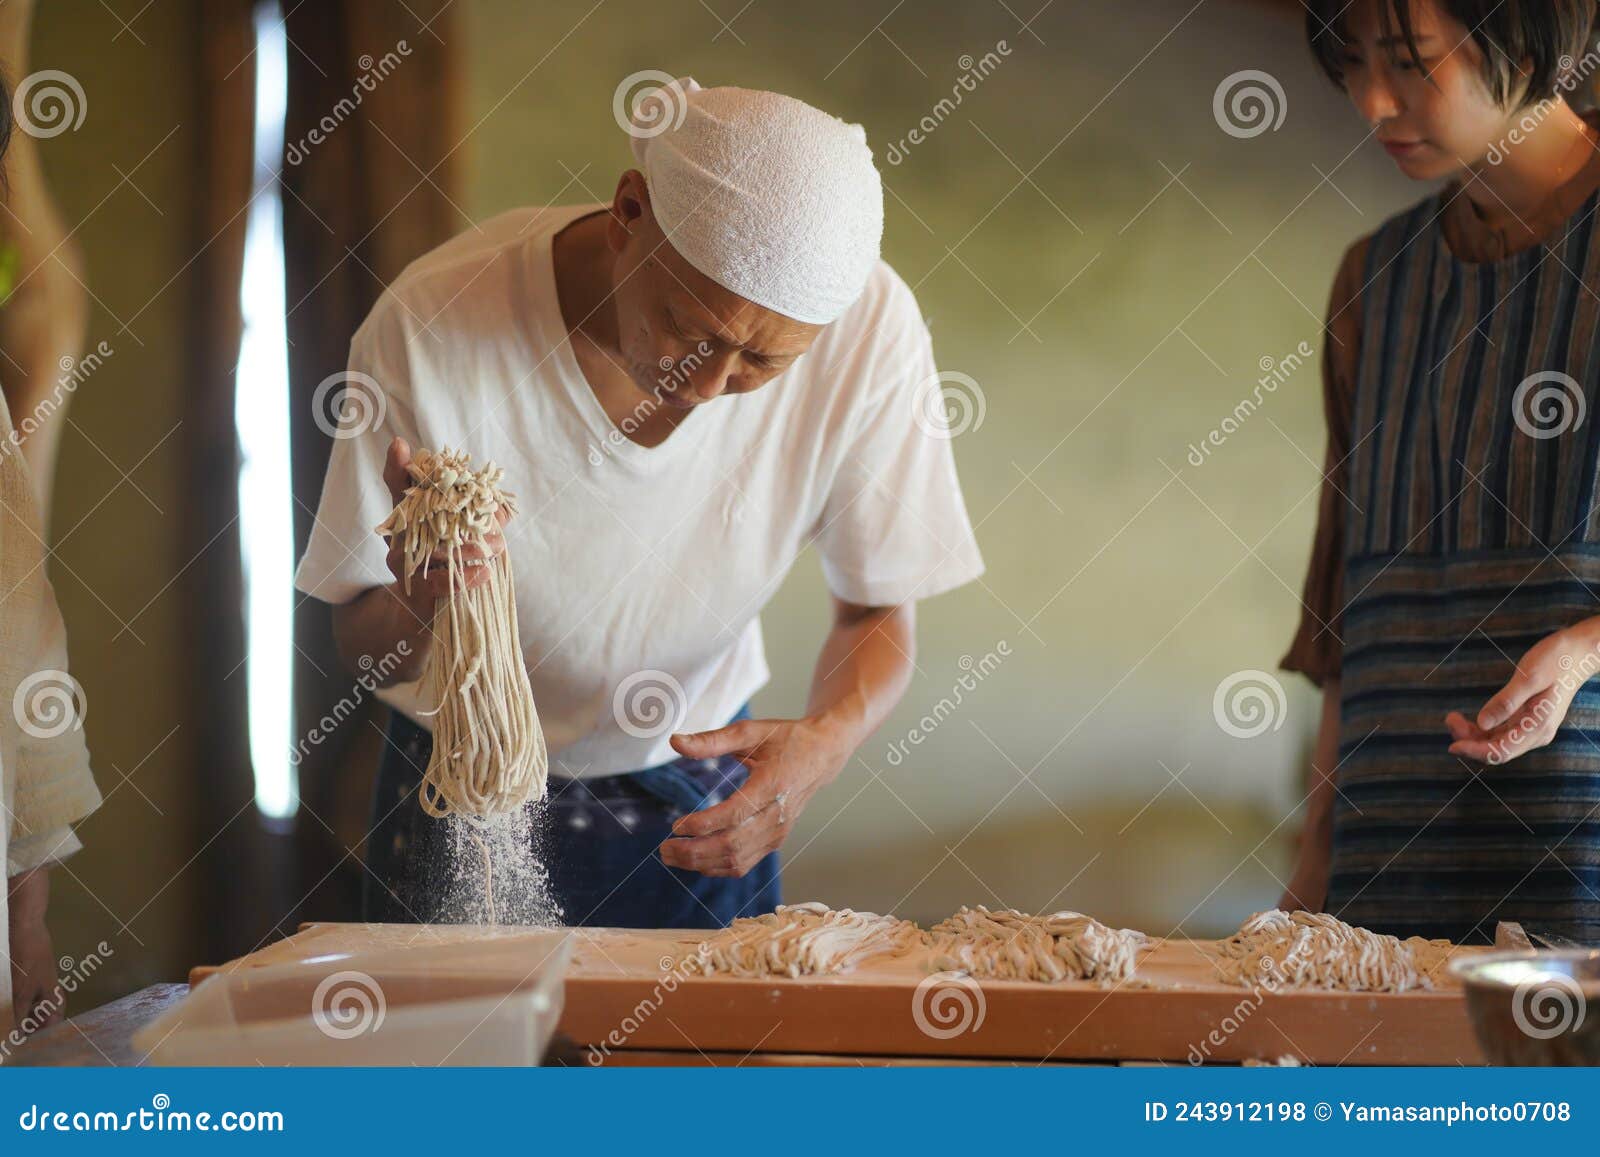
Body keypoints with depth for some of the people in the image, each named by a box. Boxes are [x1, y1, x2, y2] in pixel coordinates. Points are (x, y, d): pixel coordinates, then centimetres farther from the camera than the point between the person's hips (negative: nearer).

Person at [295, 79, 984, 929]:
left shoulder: (867, 327, -25)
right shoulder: (430, 327, -30)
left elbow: (880, 612, -12)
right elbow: (362, 644, -18)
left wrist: (827, 737, -33)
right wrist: (425, 608, -41)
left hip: (701, 792, 1)